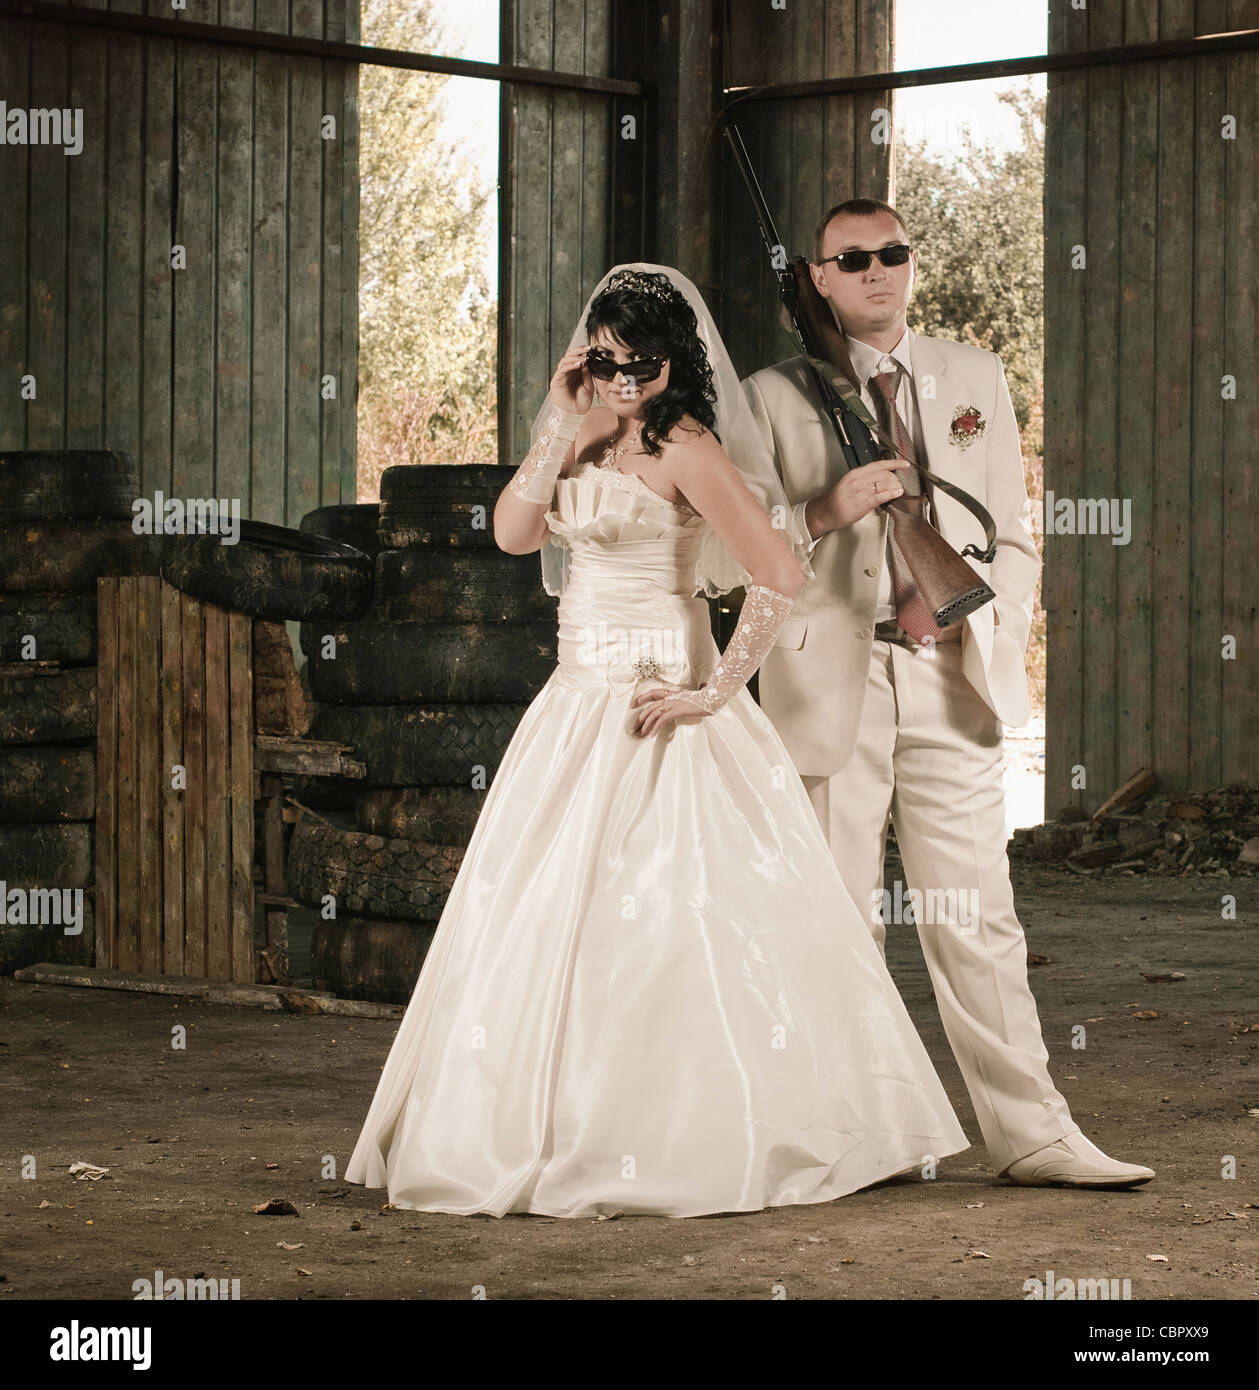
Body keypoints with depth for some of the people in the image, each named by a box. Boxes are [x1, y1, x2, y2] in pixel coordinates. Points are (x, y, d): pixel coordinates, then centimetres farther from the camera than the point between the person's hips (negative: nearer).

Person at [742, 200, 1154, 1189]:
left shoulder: (975, 378, 14)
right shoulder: (774, 398, 4)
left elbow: (1013, 539, 15)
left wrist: (981, 621, -2)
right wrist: (824, 513, -14)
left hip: (950, 683, 2)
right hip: (830, 689, -2)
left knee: (979, 920, 1)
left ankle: (1031, 1135, 4)